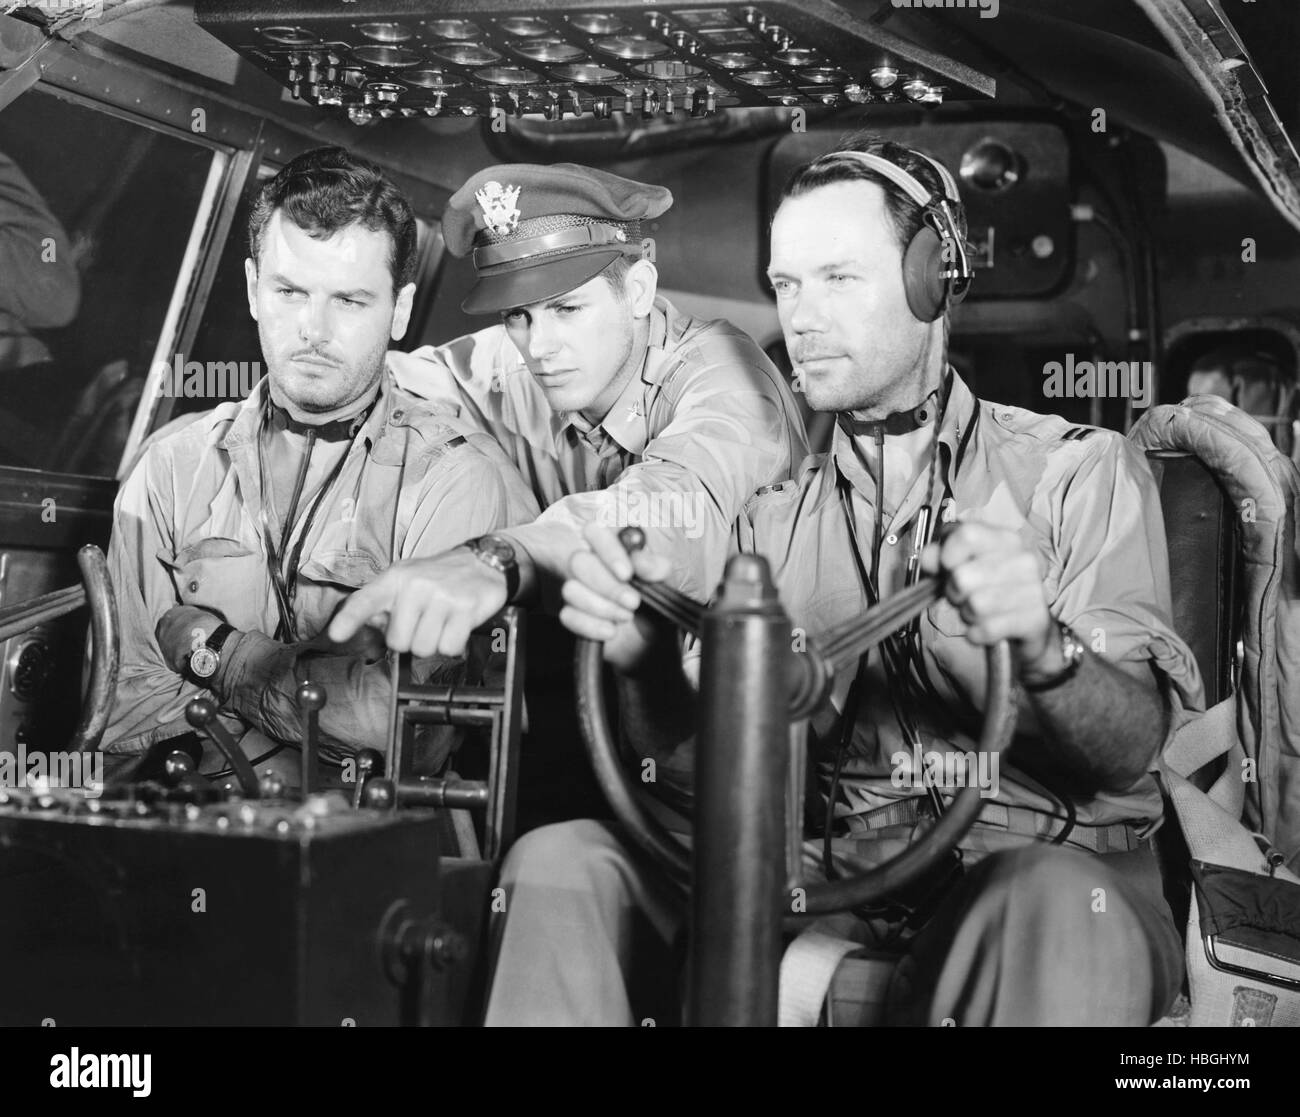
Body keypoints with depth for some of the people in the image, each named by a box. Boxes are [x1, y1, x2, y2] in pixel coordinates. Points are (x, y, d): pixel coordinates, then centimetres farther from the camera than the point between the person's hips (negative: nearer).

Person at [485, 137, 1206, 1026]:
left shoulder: (1080, 471, 2)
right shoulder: (776, 510, 14)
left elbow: (1130, 750, -9)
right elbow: (694, 752, 7)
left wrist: (1041, 650, -31)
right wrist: (646, 651, -15)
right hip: (833, 871, 4)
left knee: (1060, 907, -38)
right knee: (560, 864, -16)